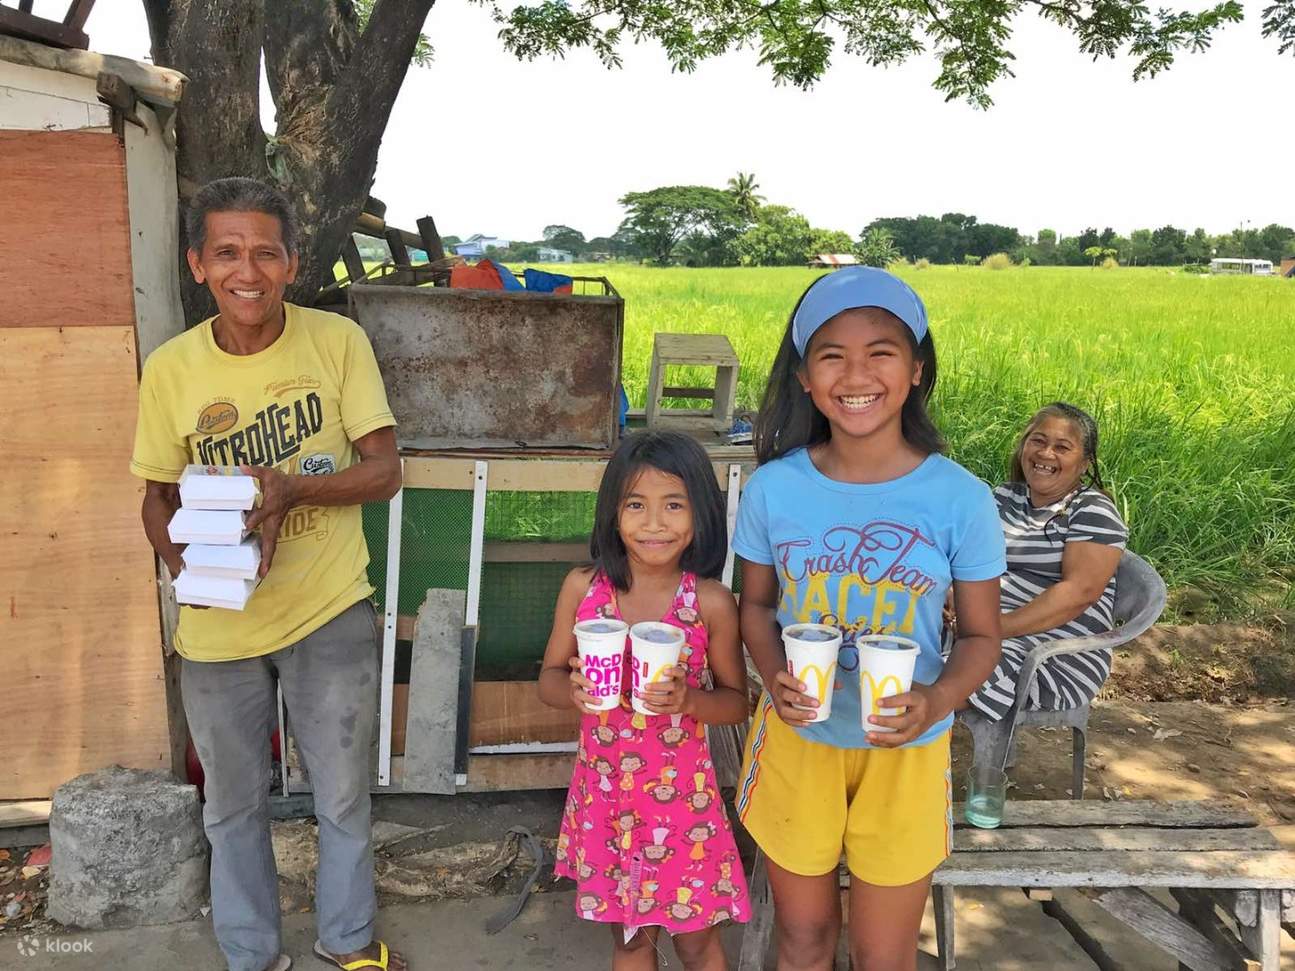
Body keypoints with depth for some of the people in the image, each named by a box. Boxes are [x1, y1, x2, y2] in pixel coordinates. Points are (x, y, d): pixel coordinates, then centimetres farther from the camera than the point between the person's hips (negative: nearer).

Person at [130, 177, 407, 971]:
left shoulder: (338, 341, -10)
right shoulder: (171, 368, -6)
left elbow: (384, 471, -8)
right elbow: (159, 499, 3)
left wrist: (292, 488, -25)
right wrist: (189, 563, -18)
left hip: (331, 613, -1)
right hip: (218, 625, 1)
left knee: (346, 795, 15)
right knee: (235, 805, 18)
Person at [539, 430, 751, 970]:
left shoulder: (710, 603, -14)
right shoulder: (583, 587, -9)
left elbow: (736, 702, -4)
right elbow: (548, 678, 1)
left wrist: (687, 699, -25)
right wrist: (574, 690, -21)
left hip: (681, 796, -2)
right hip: (604, 791, 2)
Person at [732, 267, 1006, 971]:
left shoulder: (960, 498, -15)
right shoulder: (773, 487, -11)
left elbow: (981, 634, -5)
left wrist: (937, 700, -24)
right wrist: (773, 674, -16)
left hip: (905, 751, -1)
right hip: (795, 738, 1)